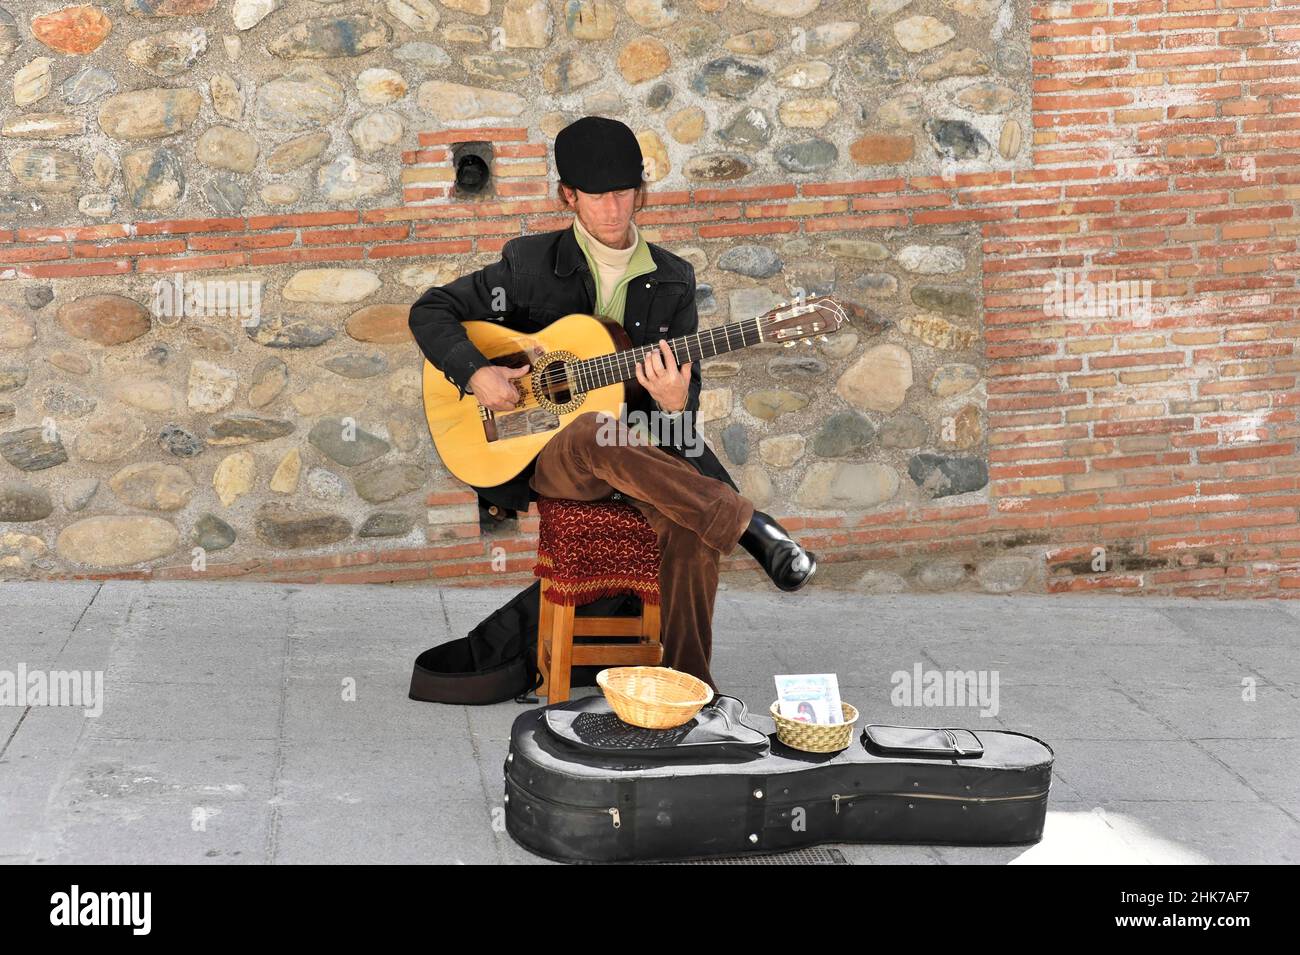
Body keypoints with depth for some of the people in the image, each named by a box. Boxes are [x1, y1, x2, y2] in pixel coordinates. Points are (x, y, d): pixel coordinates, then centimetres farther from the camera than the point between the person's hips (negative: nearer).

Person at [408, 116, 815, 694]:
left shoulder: (672, 281, 8)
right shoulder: (530, 264, 3)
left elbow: (689, 401, 7)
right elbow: (431, 311, 5)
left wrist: (674, 404, -19)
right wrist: (474, 373, -13)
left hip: (647, 453, 2)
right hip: (546, 458, -2)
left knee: (690, 526, -32)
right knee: (596, 435, -40)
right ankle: (747, 525, -32)